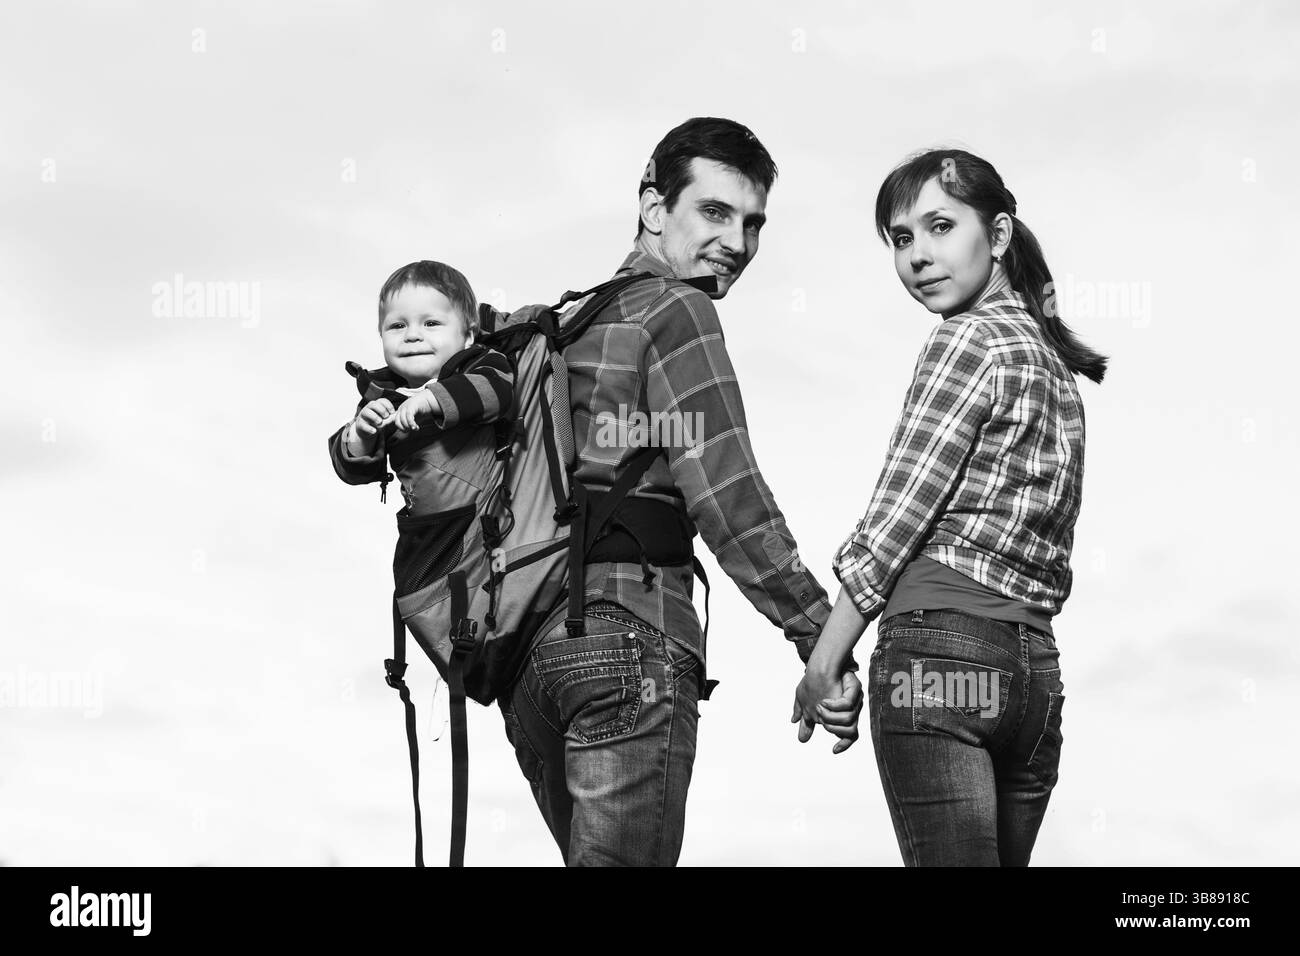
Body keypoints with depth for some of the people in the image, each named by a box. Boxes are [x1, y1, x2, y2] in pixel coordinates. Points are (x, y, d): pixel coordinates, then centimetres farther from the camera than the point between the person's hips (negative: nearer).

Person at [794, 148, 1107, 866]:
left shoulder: (968, 340, -4)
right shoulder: (1054, 361, 21)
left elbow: (895, 516, -7)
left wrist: (821, 665, -3)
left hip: (940, 641, -8)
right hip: (1034, 664, 8)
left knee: (950, 860, -11)